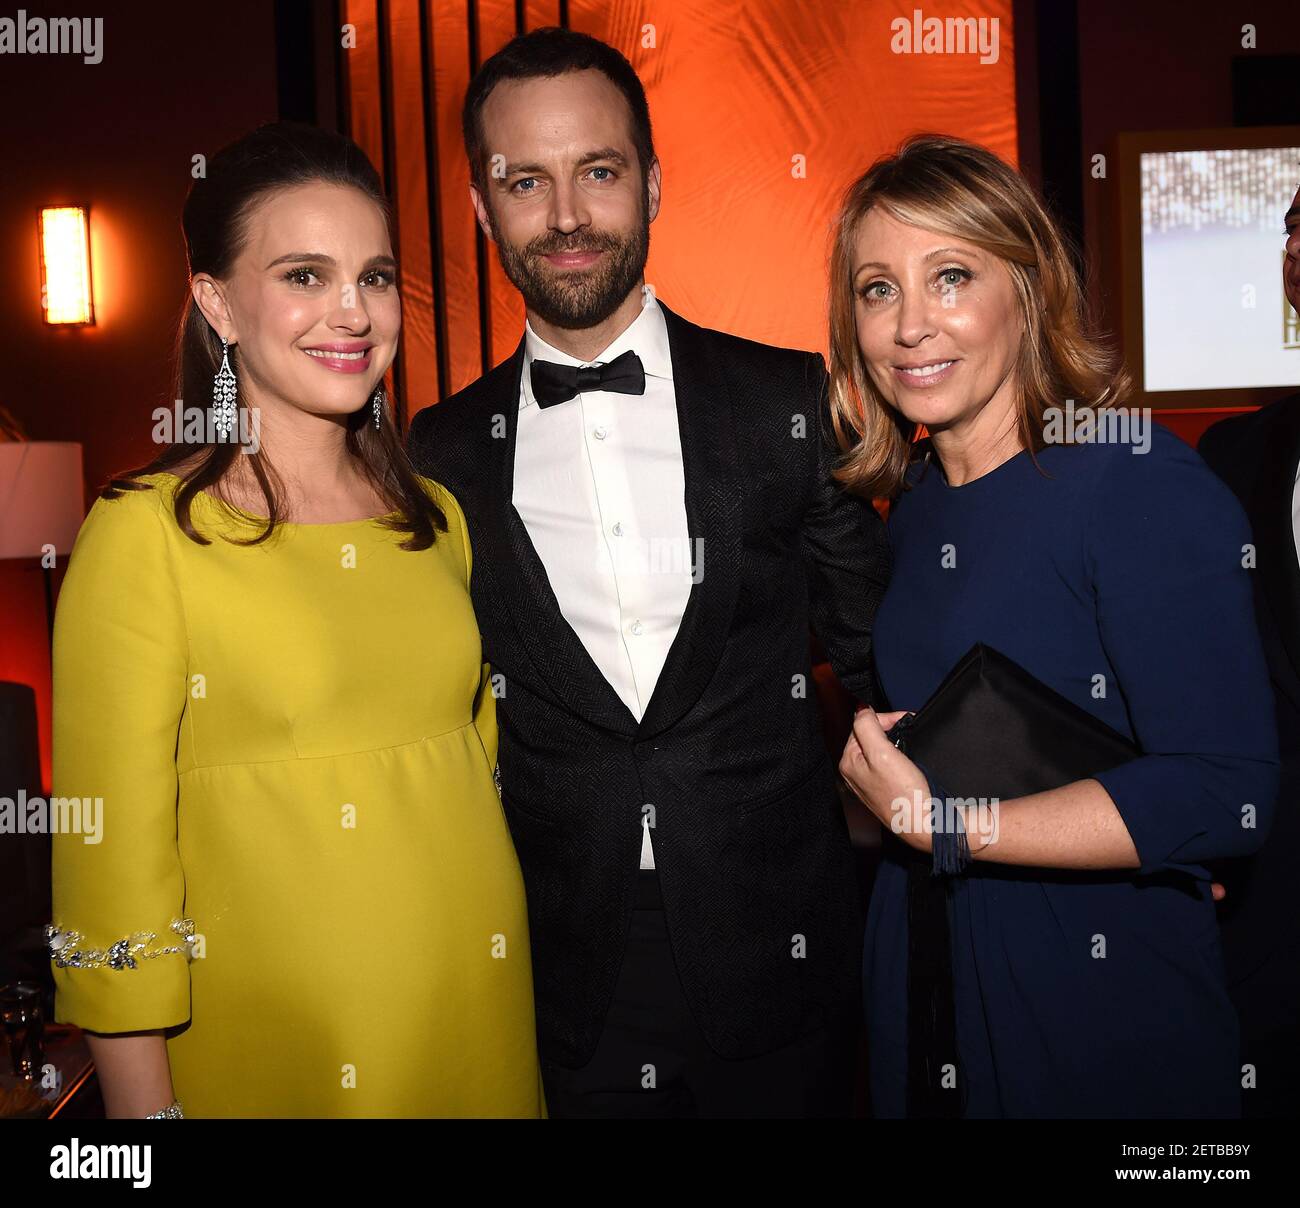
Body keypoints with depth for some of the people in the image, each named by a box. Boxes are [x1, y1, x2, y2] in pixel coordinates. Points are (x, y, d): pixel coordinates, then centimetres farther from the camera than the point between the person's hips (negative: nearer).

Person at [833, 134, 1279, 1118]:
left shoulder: (1143, 484, -18)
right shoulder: (915, 501, 3)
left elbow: (1223, 795, -24)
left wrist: (940, 823, -22)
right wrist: (879, 766, -3)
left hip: (1104, 1000, -6)